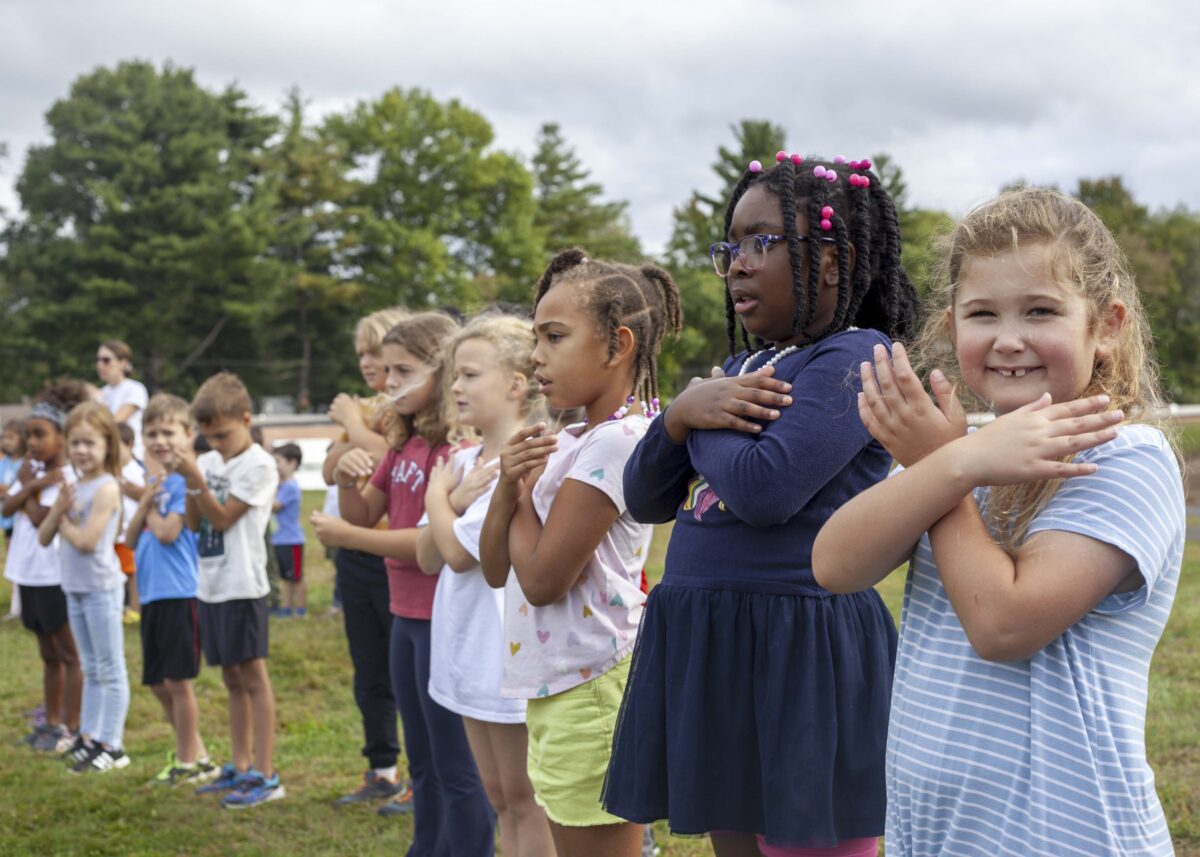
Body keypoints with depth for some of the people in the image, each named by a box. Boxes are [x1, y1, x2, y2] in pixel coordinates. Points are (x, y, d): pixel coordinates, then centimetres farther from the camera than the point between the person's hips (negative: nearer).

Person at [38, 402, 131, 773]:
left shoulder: (106, 488, -14)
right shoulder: (71, 488, 10)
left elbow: (86, 540, -22)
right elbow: (44, 538, 9)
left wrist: (63, 520, -6)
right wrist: (58, 509, -8)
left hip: (101, 587, -8)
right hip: (74, 588, 8)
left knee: (110, 669, -1)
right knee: (91, 669, 16)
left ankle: (112, 745, 4)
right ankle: (89, 737, 23)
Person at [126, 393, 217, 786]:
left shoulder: (185, 481, -10)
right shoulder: (153, 481, 15)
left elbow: (167, 532, -19)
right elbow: (131, 539, 10)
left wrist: (149, 508, -1)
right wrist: (144, 502, -4)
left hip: (179, 593, -9)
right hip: (151, 594, 9)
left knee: (177, 680, -3)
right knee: (158, 683, 13)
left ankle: (188, 761, 9)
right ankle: (196, 753, 25)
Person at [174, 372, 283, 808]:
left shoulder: (258, 465, -10)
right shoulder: (208, 462, 9)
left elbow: (222, 519, -14)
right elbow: (195, 523, 8)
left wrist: (197, 479, -21)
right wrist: (189, 481, -6)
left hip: (242, 586, -7)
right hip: (210, 585, 7)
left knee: (253, 676, -4)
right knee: (232, 678, 14)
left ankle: (265, 775, 0)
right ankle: (240, 767, 23)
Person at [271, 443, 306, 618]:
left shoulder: (290, 486, -17)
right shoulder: (281, 485, 11)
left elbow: (273, 506, -18)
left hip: (291, 539, -9)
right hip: (280, 539, 9)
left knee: (297, 578, 1)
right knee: (286, 577, 14)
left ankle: (301, 610, 8)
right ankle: (287, 608, 20)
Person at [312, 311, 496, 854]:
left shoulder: (456, 444, -17)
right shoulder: (402, 443, 10)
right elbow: (364, 517, 16)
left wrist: (346, 538, -14)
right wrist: (346, 477, -5)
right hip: (406, 615, 9)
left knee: (457, 767, 0)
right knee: (423, 762, 18)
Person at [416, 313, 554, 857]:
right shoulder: (464, 461, 9)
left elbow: (459, 550, -20)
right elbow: (428, 557, 6)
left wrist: (436, 496, -3)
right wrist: (453, 501, -11)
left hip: (510, 655, -8)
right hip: (470, 649, 8)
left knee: (524, 799, 2)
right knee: (499, 797, 15)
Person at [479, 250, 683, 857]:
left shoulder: (616, 443, -16)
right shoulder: (568, 443, 11)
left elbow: (542, 579, -19)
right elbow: (496, 568, 12)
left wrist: (523, 495, -3)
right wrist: (510, 484, -4)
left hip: (590, 688, -10)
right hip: (557, 687, 10)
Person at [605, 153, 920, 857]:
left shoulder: (855, 357, -11)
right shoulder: (746, 368, 16)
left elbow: (766, 489, -24)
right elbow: (647, 500, 14)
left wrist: (699, 417, -5)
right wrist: (684, 412, -5)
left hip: (800, 650, -9)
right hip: (710, 647, 9)